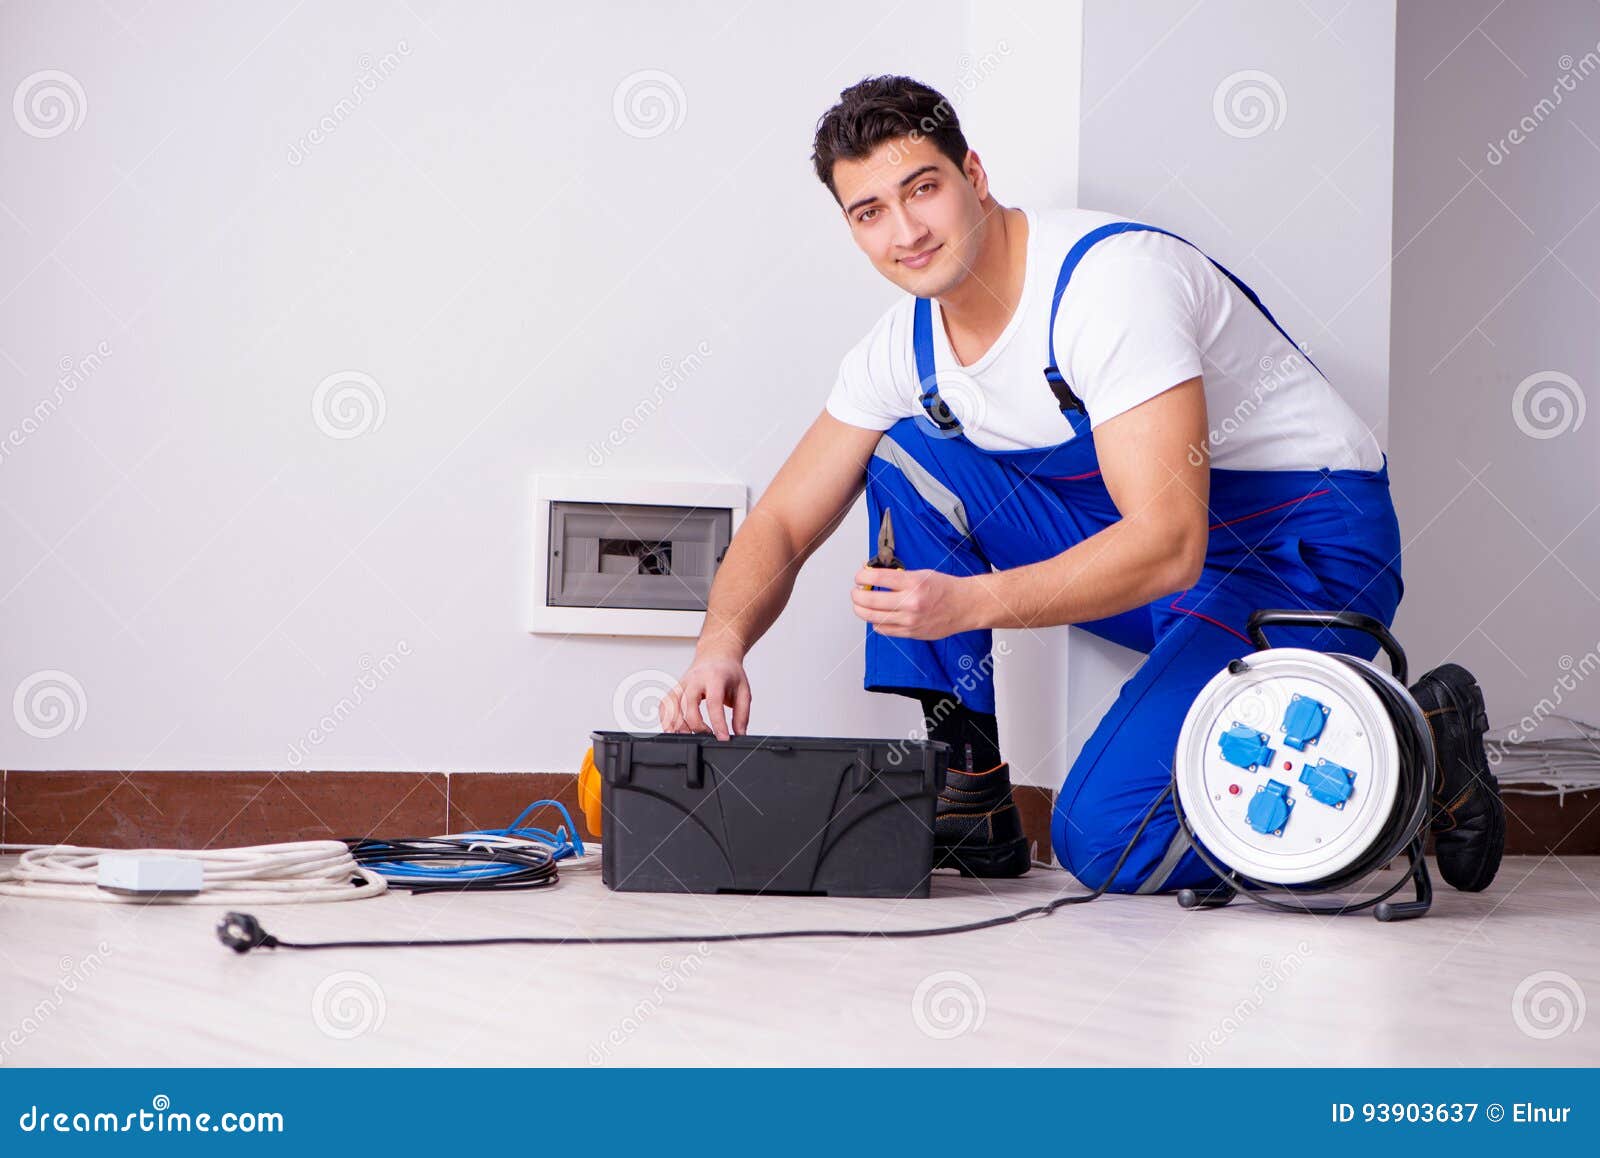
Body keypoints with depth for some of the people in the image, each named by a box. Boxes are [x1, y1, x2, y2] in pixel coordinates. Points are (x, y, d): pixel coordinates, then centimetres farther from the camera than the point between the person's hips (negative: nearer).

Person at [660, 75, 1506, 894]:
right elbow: (783, 525, 3)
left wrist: (968, 602, -43)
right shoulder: (906, 345, 0)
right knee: (906, 457, -5)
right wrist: (722, 645, -18)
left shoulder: (1110, 279, -25)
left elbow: (1169, 543, -32)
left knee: (1105, 842, -22)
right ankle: (971, 803, -3)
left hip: (1310, 550, -8)